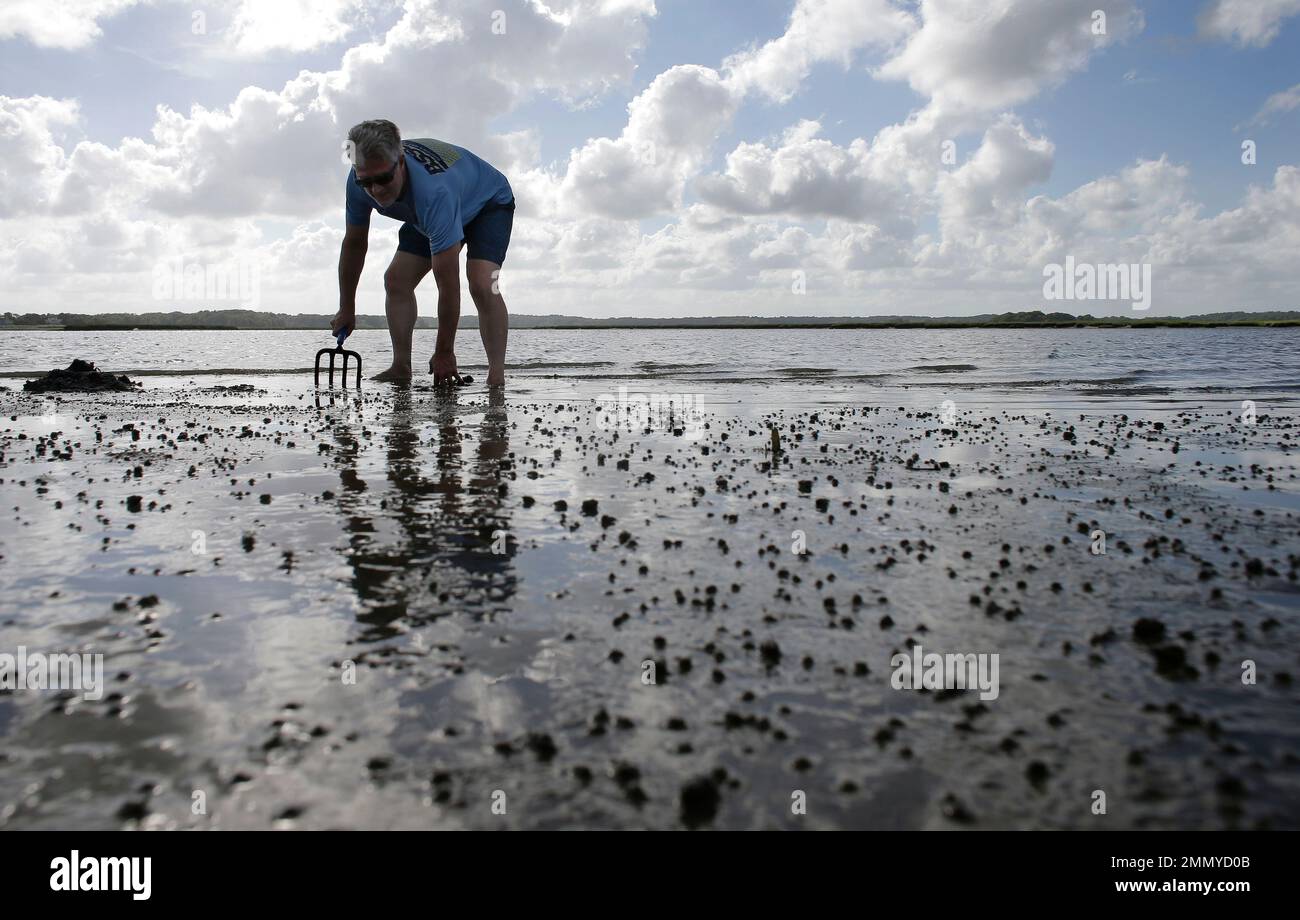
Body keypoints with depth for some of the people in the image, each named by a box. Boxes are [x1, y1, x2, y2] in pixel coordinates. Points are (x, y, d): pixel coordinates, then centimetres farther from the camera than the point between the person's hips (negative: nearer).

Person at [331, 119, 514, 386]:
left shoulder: (434, 190, -47)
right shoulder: (360, 181, -27)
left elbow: (448, 285, -43)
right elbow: (354, 244, -8)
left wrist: (444, 353, -38)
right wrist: (346, 310, -1)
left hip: (489, 202, -7)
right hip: (427, 215, 7)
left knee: (482, 285, -29)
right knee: (396, 280, -7)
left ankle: (497, 378, -27)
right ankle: (401, 368, 0)